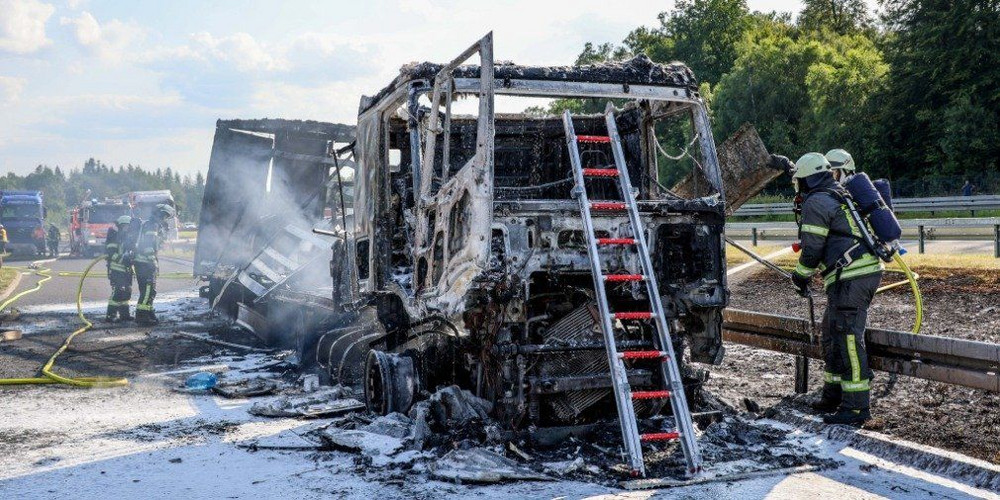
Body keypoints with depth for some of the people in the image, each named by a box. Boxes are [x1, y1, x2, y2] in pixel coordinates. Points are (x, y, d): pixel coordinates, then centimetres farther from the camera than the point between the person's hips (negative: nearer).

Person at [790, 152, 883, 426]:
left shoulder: (816, 202, -8)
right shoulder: (841, 196, 23)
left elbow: (812, 249, -11)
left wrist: (800, 276, 6)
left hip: (850, 278, -10)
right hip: (868, 270, 10)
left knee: (847, 339, -9)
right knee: (832, 334, 19)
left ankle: (857, 406, -8)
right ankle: (833, 396, 27)